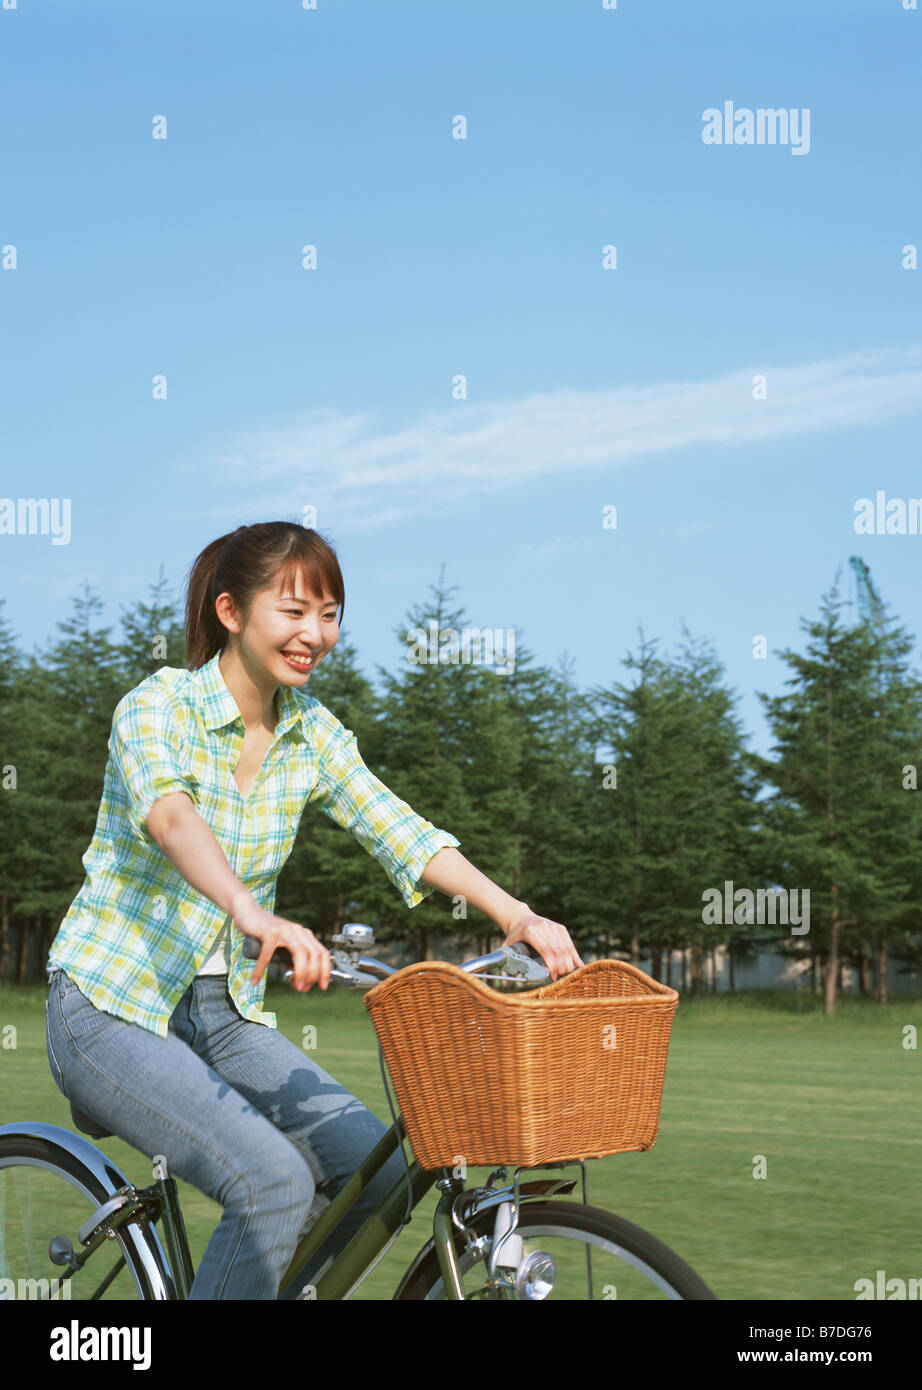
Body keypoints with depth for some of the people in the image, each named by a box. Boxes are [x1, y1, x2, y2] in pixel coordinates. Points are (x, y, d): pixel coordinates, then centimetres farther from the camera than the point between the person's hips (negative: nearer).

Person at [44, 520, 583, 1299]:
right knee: (274, 1181, -25)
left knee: (375, 1167, -10)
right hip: (113, 1008, -6)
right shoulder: (158, 707, -15)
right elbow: (167, 812, -35)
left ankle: (246, 1288, 11)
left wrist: (513, 913, -23)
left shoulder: (313, 733, 3)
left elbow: (398, 830, -6)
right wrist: (252, 913, -55)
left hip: (227, 1014, 6)